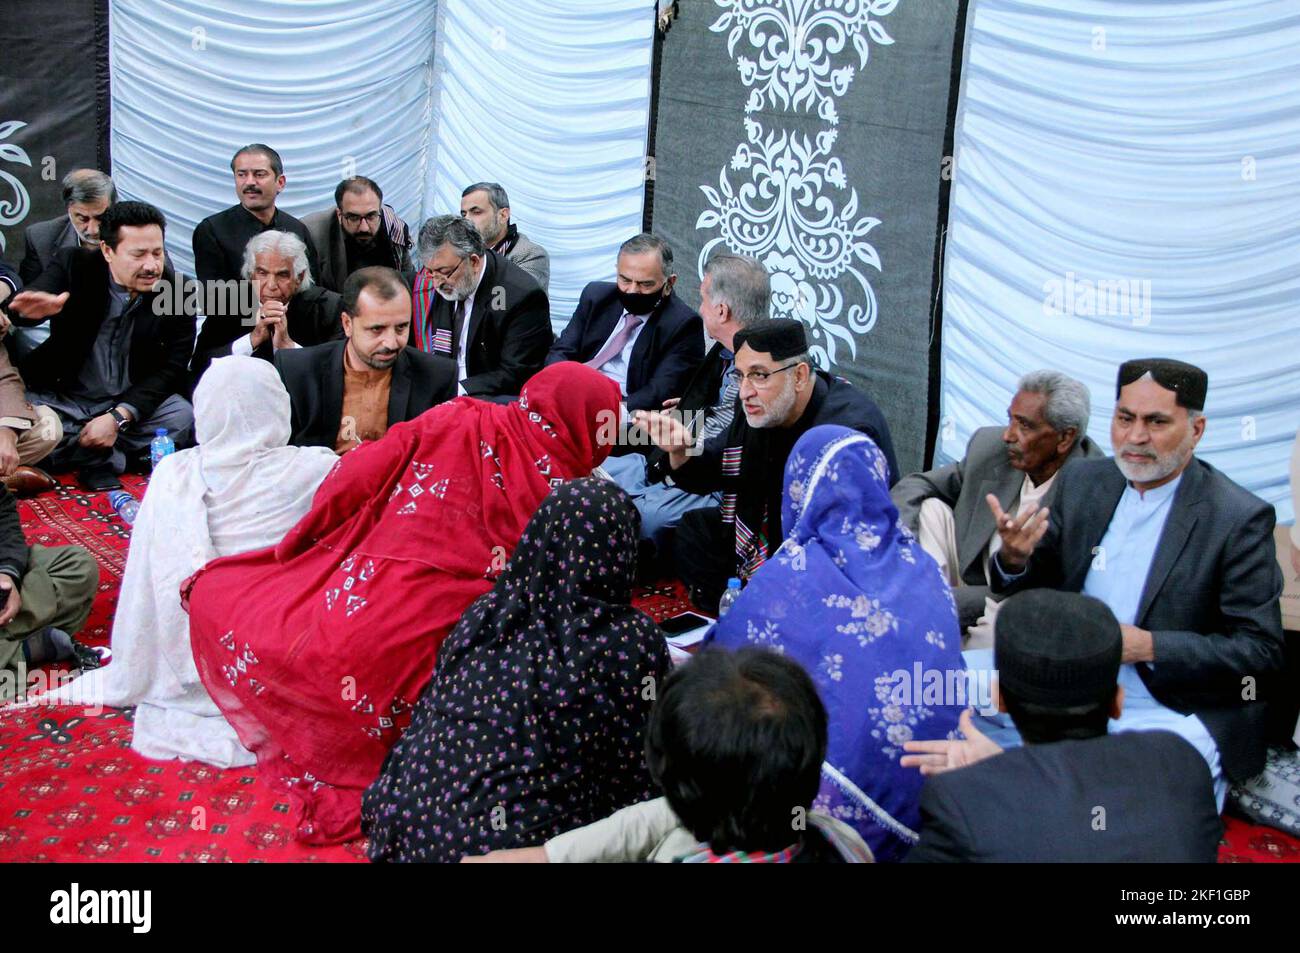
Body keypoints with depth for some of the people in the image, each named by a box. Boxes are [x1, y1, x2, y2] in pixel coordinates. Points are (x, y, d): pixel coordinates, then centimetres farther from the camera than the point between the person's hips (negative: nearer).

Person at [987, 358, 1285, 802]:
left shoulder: (1240, 518, -10)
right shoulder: (1080, 482, 5)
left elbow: (1260, 649, -10)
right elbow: (1035, 586, 10)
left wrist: (1148, 647, -21)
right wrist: (1014, 558, -15)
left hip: (1176, 713, -5)